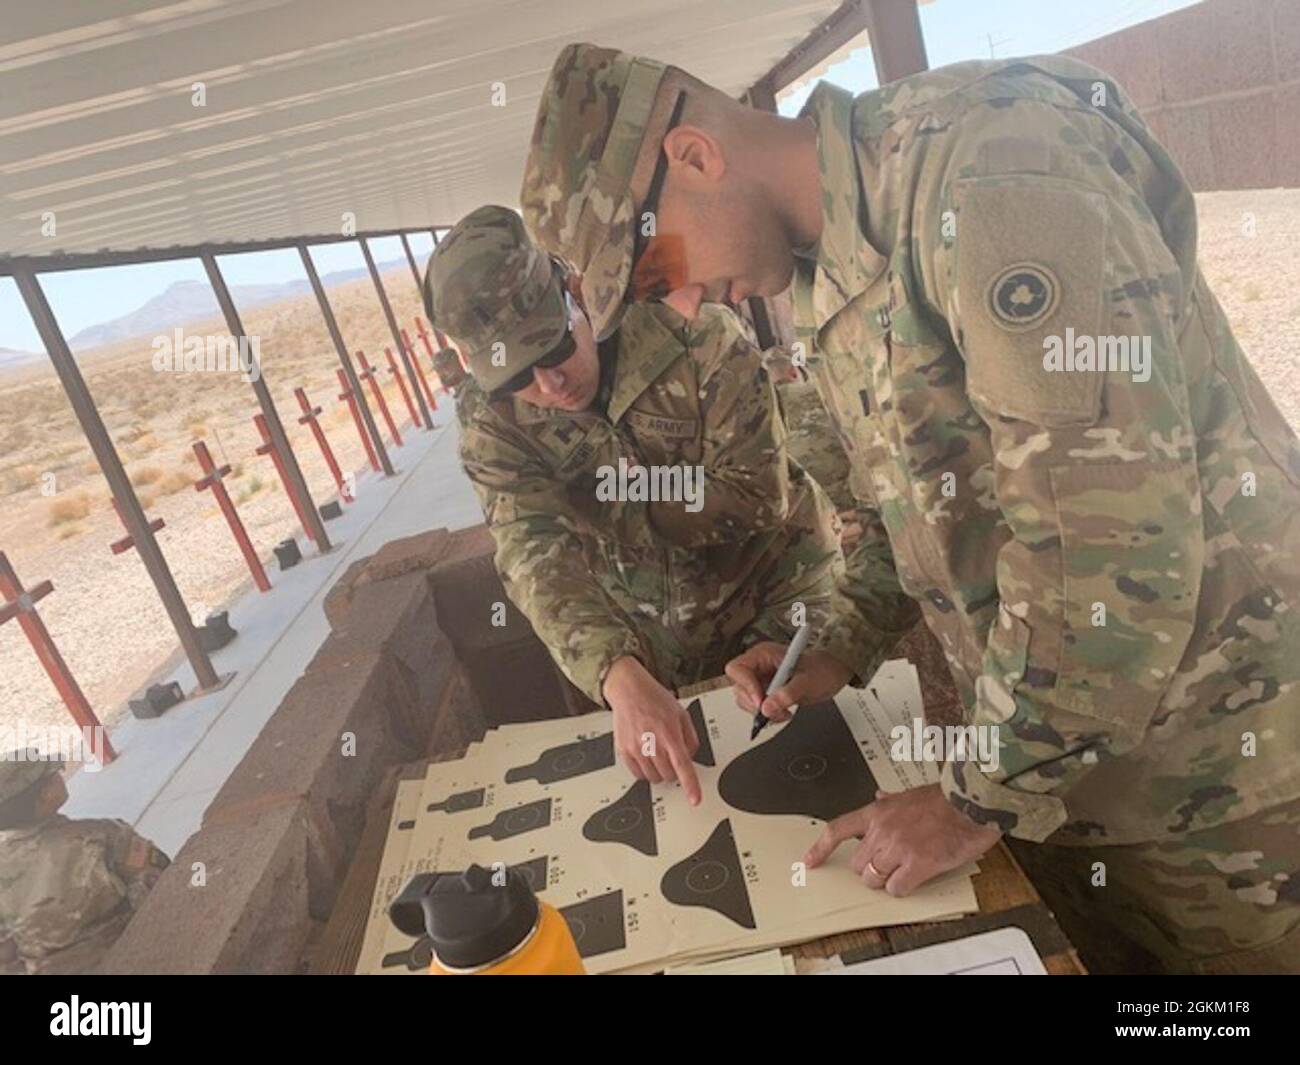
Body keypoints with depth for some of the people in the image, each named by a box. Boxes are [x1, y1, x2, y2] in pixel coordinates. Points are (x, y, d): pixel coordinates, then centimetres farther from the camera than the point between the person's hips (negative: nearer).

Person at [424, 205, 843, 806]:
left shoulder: (701, 340, -25)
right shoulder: (489, 420, -17)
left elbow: (759, 498, -22)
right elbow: (536, 556, -31)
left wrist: (616, 495, -22)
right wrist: (620, 678, -47)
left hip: (778, 598, -2)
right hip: (652, 642, 3)